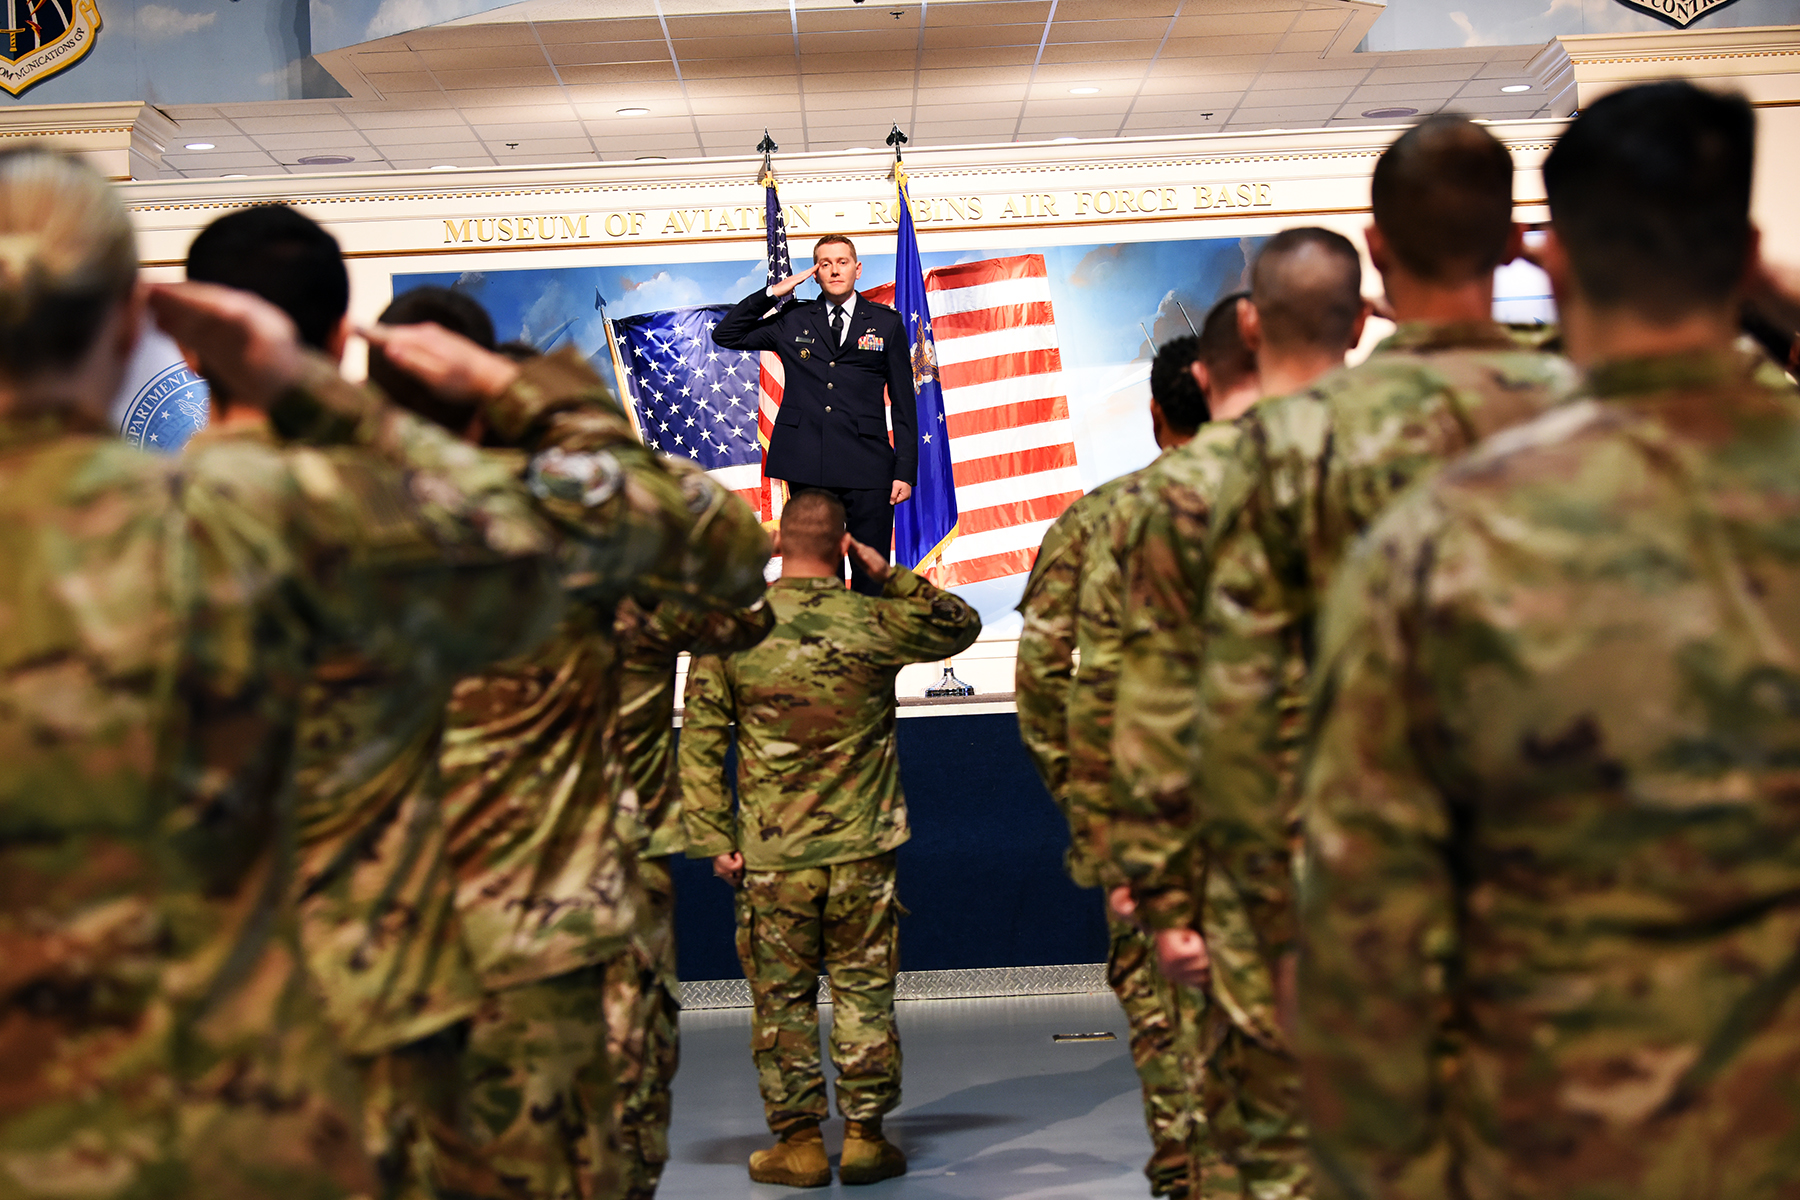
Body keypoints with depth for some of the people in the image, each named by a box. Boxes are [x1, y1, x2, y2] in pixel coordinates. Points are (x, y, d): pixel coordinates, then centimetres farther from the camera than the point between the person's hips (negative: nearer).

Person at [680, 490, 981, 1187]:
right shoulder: (872, 623, -5)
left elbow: (700, 741, -3)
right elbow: (961, 624, 14)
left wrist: (714, 838, 2)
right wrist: (888, 574, 10)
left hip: (771, 853, 0)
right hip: (862, 847, 0)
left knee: (782, 998, 9)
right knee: (863, 991, 9)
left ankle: (798, 1143, 13)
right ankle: (865, 1138, 14)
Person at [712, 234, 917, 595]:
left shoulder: (887, 323, 9)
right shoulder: (792, 322, 12)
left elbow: (904, 402, 8)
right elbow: (725, 335, 13)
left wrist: (905, 471, 1)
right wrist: (772, 293, 3)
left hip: (868, 469, -1)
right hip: (808, 470, 1)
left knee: (871, 576, -2)